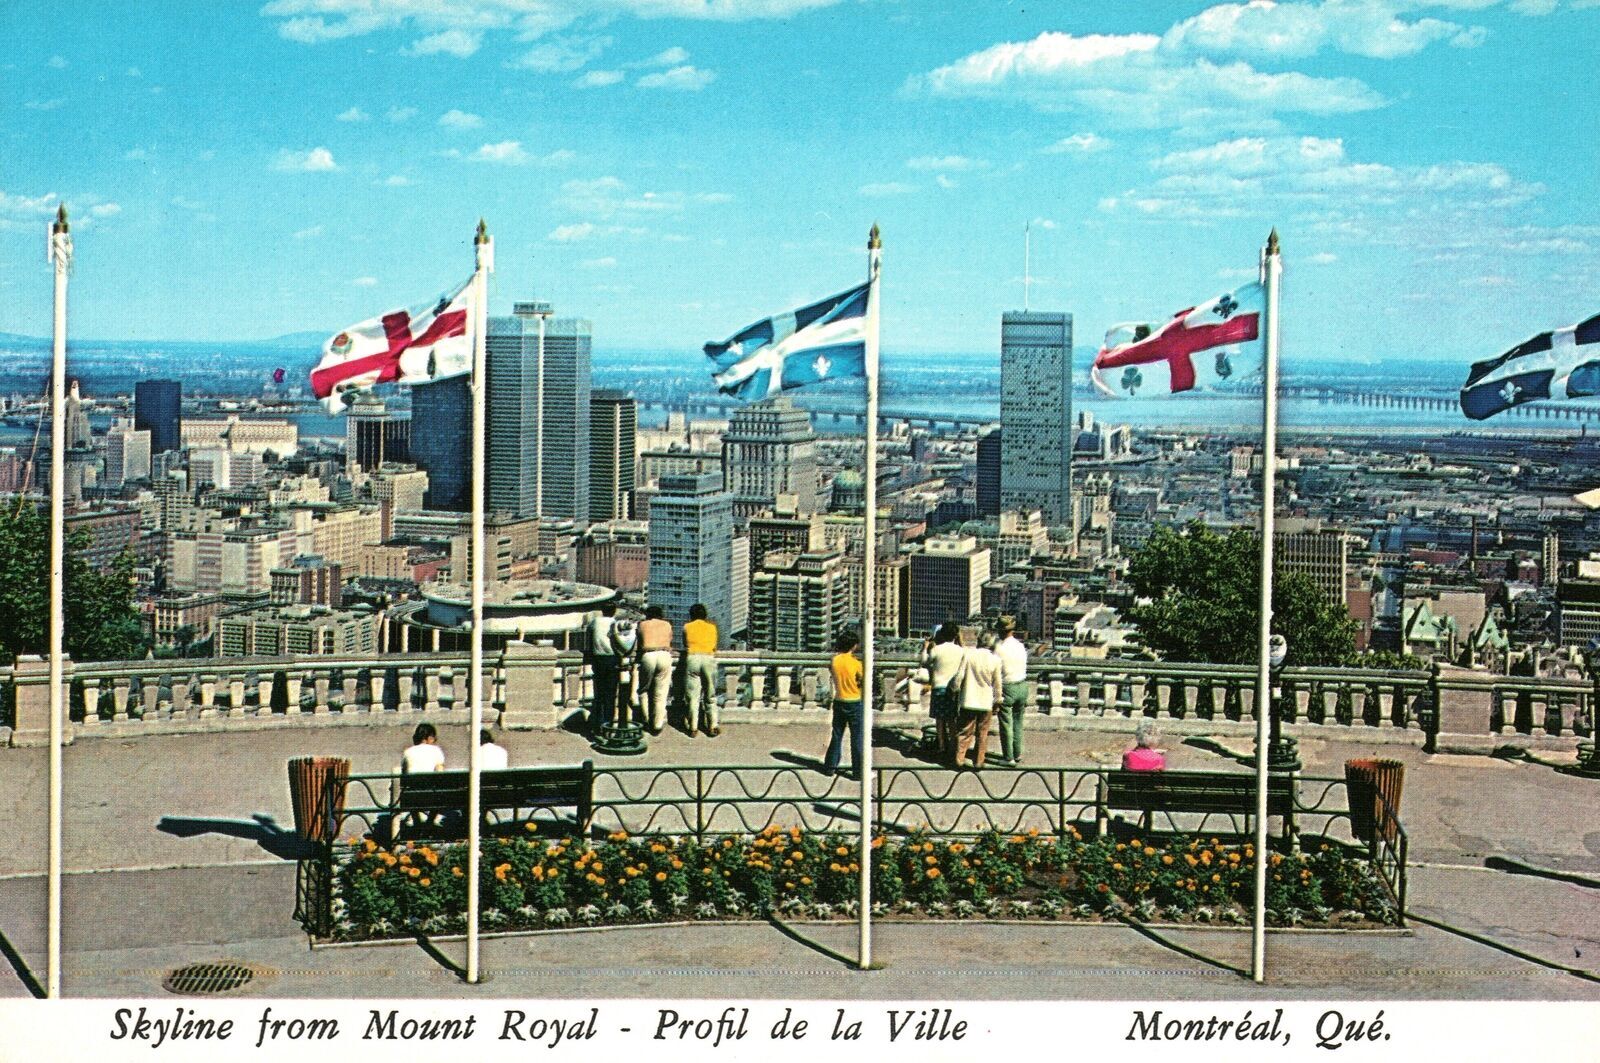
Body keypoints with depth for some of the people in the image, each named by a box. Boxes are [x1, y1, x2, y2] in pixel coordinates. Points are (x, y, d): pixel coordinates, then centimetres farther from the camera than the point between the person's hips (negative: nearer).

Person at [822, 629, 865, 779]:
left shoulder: (834, 660, -5)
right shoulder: (856, 662, -17)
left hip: (839, 702, 4)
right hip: (855, 703, -4)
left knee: (836, 736, 16)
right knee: (857, 738, 2)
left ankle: (830, 767, 21)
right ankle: (858, 771, 5)